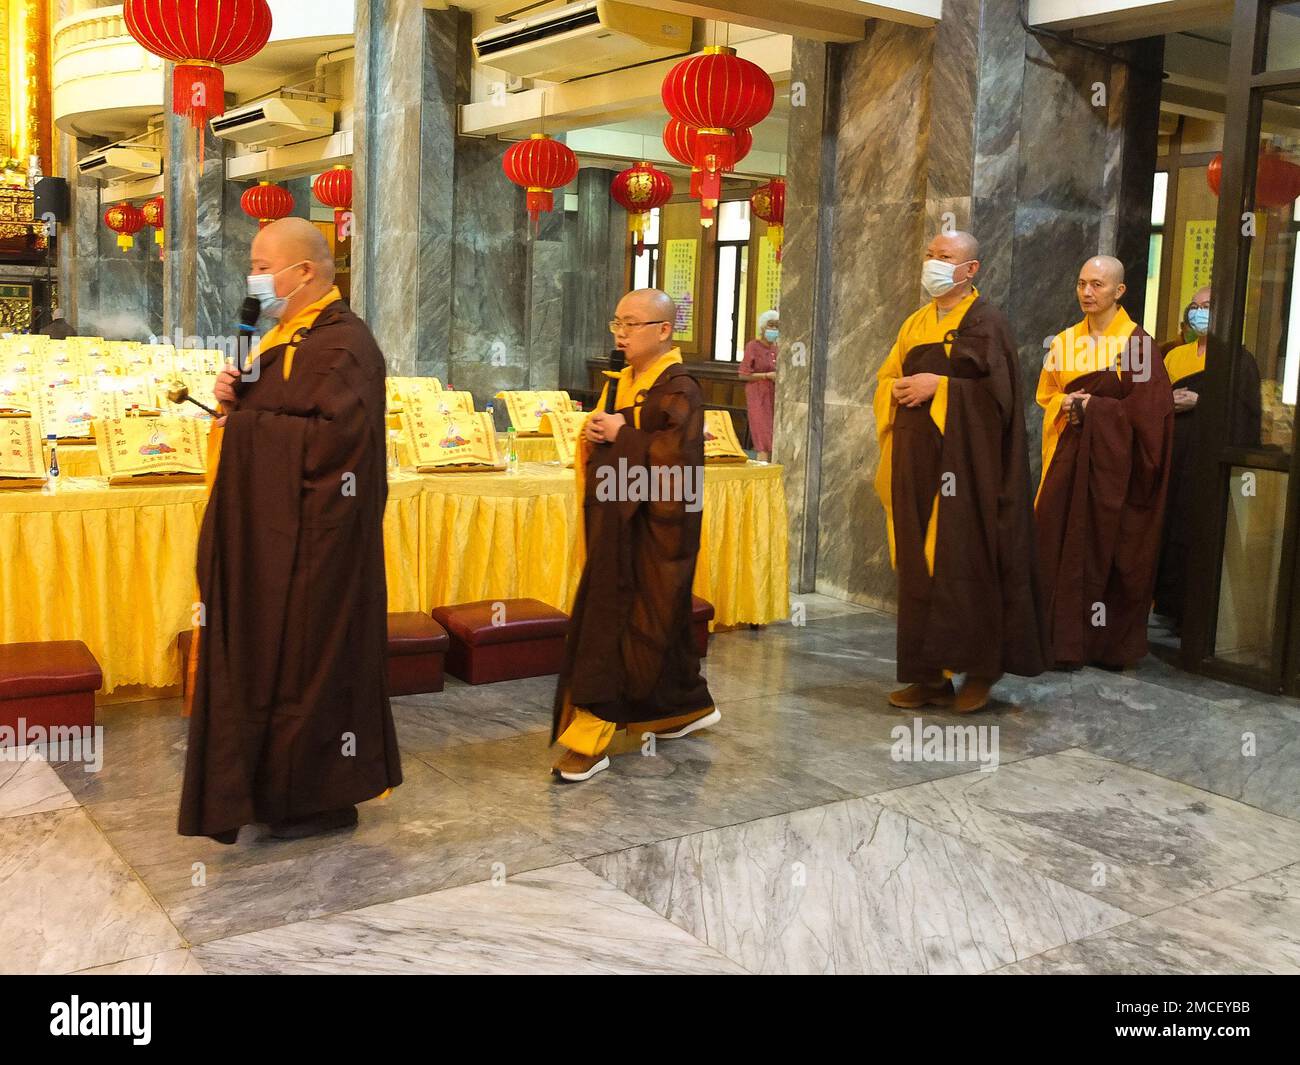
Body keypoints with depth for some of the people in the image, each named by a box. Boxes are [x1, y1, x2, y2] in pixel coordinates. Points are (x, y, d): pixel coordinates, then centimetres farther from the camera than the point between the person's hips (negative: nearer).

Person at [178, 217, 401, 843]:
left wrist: (245, 421, -16)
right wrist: (238, 399, 0)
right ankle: (279, 785, 27)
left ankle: (326, 798, 13)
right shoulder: (288, 336, 15)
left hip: (312, 538, -10)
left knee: (310, 661, -1)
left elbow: (335, 438, -26)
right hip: (274, 531, 10)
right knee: (269, 660, 15)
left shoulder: (342, 344, -16)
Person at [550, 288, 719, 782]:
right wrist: (592, 434, -3)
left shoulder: (679, 389, -12)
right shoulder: (621, 381, 13)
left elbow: (678, 455, -22)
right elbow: (599, 436, 20)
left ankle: (589, 738, -5)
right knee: (657, 624, 16)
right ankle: (690, 706, 34)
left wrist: (621, 435, -17)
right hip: (615, 521, 9)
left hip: (653, 528, -8)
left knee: (616, 626, -8)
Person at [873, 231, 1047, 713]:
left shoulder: (985, 321, -4)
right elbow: (885, 379, 19)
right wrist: (898, 391, -2)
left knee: (966, 563, -5)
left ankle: (979, 671, 6)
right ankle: (930, 673, 10)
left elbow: (997, 391, -13)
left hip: (964, 461, -6)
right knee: (919, 566, 5)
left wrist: (939, 386, -16)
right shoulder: (916, 324, 17)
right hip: (918, 460, 7)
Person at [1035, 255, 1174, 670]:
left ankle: (1113, 645, 10)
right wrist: (1065, 405, -6)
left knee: (1110, 551, -1)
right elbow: (1046, 395, 15)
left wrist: (1090, 407, -12)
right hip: (1070, 458, 4)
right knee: (1065, 547, 1)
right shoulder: (1065, 341, 10)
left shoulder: (1136, 343, -5)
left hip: (1114, 462, -4)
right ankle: (1069, 642, 9)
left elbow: (1146, 408, -10)